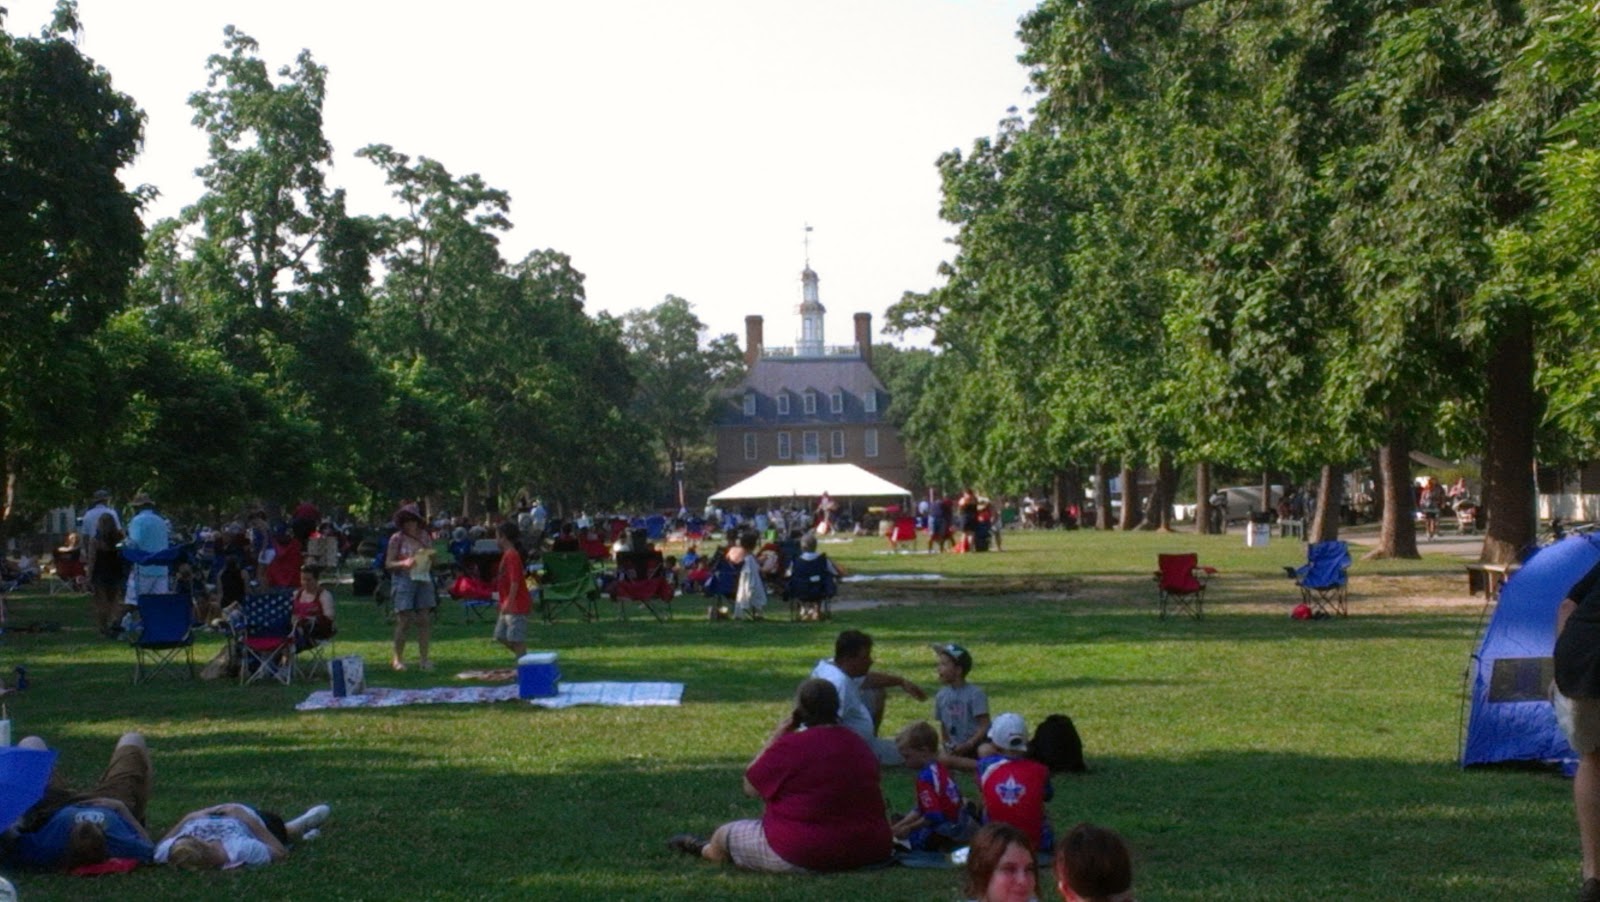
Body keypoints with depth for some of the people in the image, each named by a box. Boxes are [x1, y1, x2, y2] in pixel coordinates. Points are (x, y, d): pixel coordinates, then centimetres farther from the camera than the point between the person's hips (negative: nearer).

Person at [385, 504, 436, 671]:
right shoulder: (397, 538, -3)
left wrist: (430, 557, -4)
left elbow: (432, 560, 18)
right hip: (404, 580, -4)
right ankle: (398, 658, 7)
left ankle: (423, 658, 9)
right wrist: (404, 563, -20)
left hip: (423, 579, 4)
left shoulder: (424, 536, 10)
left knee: (425, 619, 2)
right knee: (404, 620, -4)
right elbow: (388, 564, -3)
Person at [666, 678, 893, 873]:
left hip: (801, 856, -7)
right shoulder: (858, 744, 5)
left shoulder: (791, 745, -16)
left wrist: (776, 736, 0)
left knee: (722, 836, 18)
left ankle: (704, 850, 50)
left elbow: (750, 787, -3)